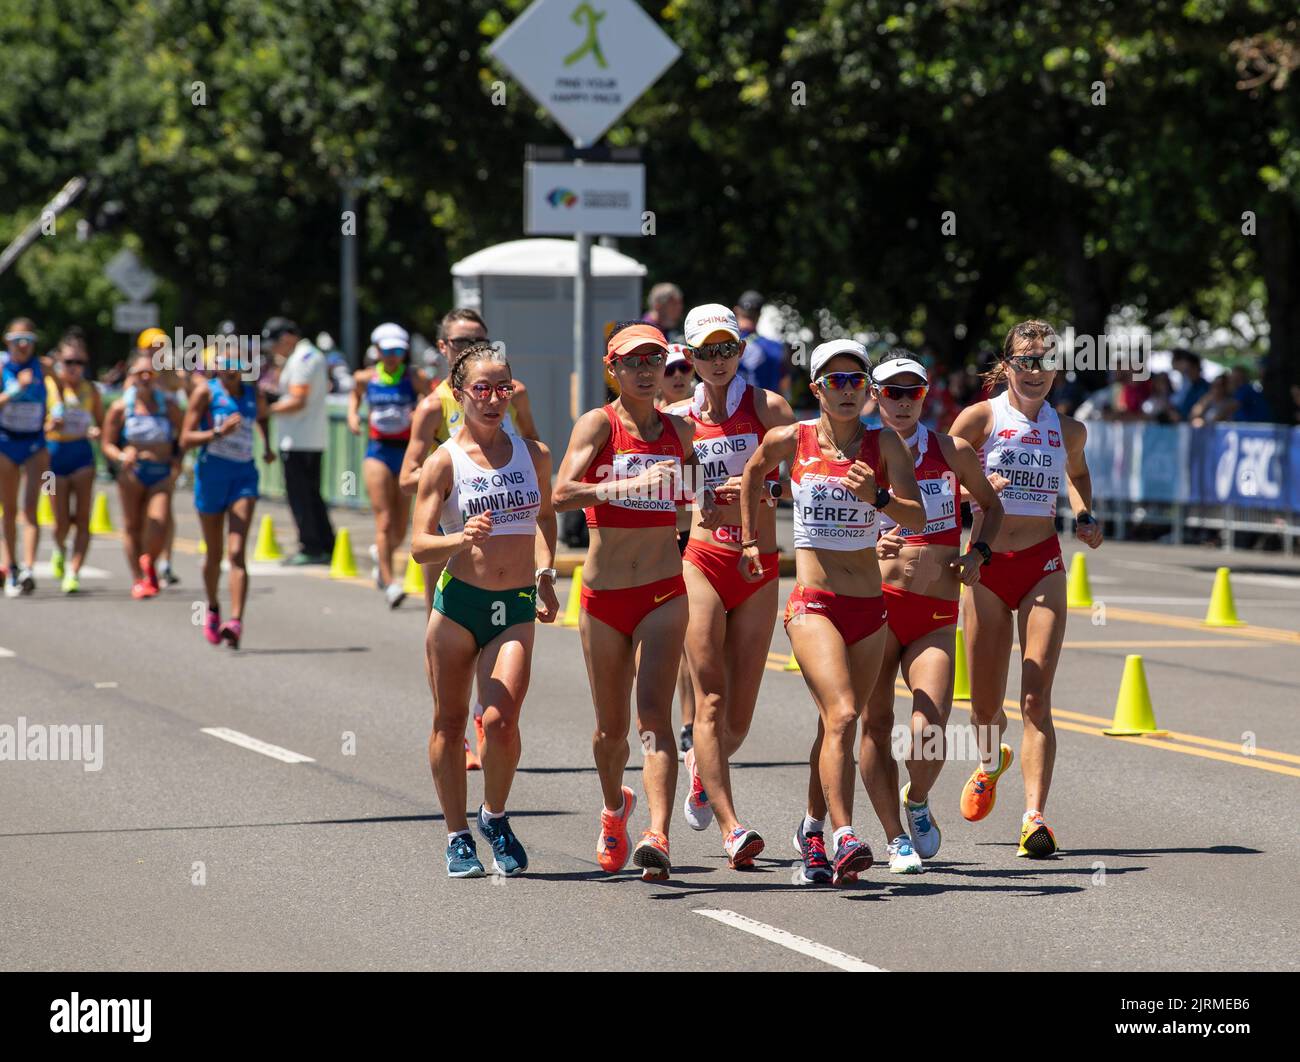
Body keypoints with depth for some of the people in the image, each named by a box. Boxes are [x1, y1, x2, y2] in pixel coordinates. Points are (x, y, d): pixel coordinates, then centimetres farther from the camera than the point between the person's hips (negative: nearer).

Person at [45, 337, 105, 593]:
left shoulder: (90, 390, 6)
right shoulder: (47, 385, -1)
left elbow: (102, 424, 14)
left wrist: (97, 432, -8)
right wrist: (49, 426, -20)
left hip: (82, 454, 1)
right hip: (55, 453, -1)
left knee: (82, 518, -9)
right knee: (62, 522, -2)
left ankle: (73, 573, -8)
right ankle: (59, 549, 33)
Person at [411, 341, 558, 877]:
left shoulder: (533, 454, 7)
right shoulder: (445, 461, -4)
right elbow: (420, 546, -8)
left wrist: (545, 573, 15)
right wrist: (461, 538, -27)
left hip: (517, 610, 1)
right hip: (458, 602, -1)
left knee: (501, 720, -14)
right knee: (449, 722, 6)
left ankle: (494, 817, 11)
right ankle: (458, 837, 21)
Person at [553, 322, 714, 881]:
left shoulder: (678, 430, 7)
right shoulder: (598, 423, -4)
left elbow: (695, 491, 28)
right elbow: (562, 493, -20)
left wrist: (709, 509, 9)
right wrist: (631, 485, -31)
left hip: (663, 593, 1)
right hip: (604, 595, -1)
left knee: (654, 713, -16)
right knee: (612, 725, 12)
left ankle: (657, 837, -28)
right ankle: (614, 808, 41)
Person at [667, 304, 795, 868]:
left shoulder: (768, 407, 3)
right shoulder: (679, 416, 9)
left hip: (758, 566, 0)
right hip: (700, 561, 0)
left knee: (739, 710, 3)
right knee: (711, 697, -13)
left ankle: (703, 767, 38)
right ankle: (731, 827, -16)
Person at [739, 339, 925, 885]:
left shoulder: (885, 444, 0)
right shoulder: (790, 440, 0)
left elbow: (917, 518, -10)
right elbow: (753, 472, 22)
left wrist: (876, 496, -27)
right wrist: (750, 541, 23)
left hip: (868, 608, 3)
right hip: (812, 602, -3)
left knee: (837, 725, 12)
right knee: (841, 715, -22)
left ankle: (813, 829, 34)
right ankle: (844, 839, -31)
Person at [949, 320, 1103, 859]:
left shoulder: (1067, 430, 8)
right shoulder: (981, 417, -2)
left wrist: (1085, 517, 12)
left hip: (1043, 567, 1)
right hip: (987, 565, -1)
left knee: (1036, 698, -13)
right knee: (985, 704, 8)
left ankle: (1034, 819, -20)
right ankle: (990, 764, 43)